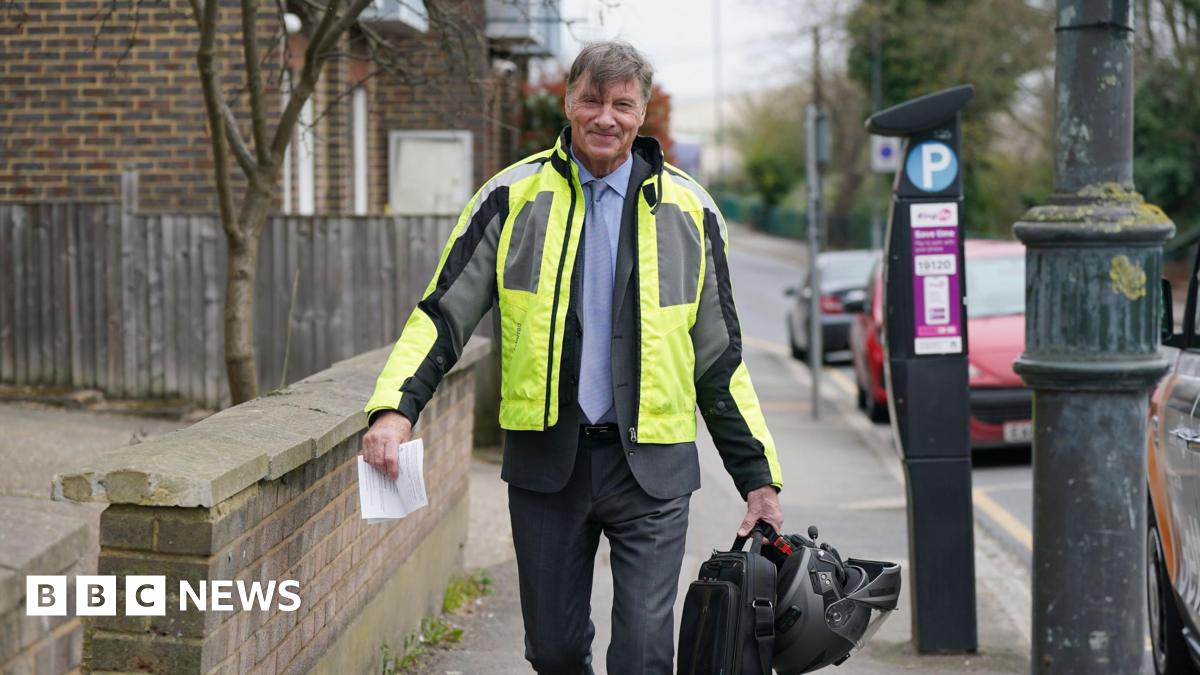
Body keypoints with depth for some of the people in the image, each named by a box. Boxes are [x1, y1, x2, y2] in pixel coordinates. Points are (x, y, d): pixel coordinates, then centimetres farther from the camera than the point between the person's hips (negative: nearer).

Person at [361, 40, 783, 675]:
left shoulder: (688, 209, 5)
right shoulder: (513, 196, 2)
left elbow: (720, 359, 10)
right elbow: (443, 316, 1)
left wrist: (758, 477, 7)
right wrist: (396, 408, -16)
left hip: (650, 464, 0)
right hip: (545, 459, 1)